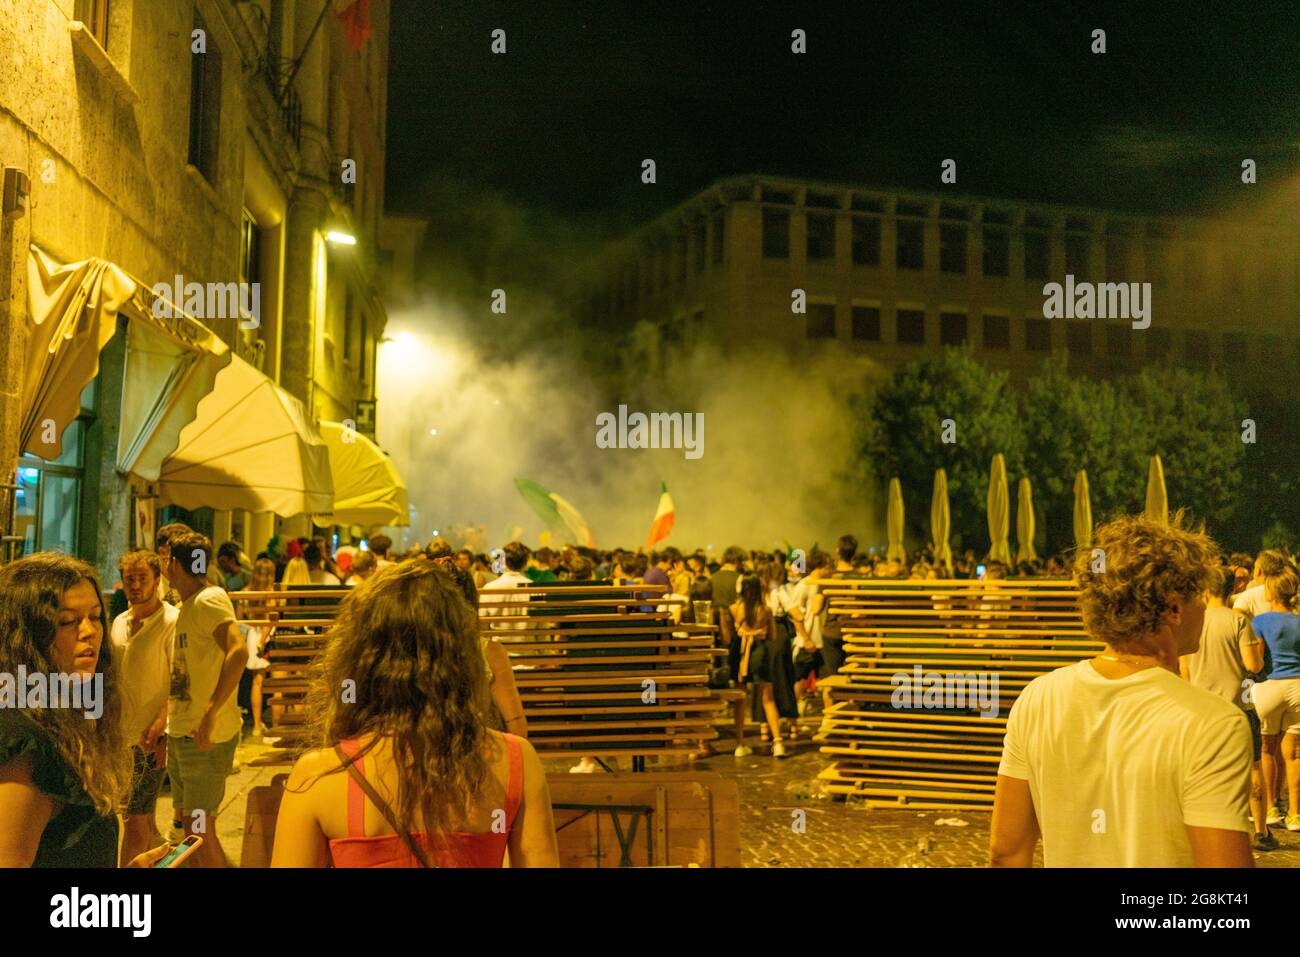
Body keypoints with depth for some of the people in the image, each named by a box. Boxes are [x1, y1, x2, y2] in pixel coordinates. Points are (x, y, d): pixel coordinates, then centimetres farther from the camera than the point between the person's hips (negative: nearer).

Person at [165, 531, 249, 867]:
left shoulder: (209, 600, -16)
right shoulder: (187, 606, 14)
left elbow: (238, 651, -33)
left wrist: (210, 714, -35)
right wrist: (165, 724, 22)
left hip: (207, 738, -10)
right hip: (181, 735, 10)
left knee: (201, 829, -3)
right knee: (186, 822, 18)